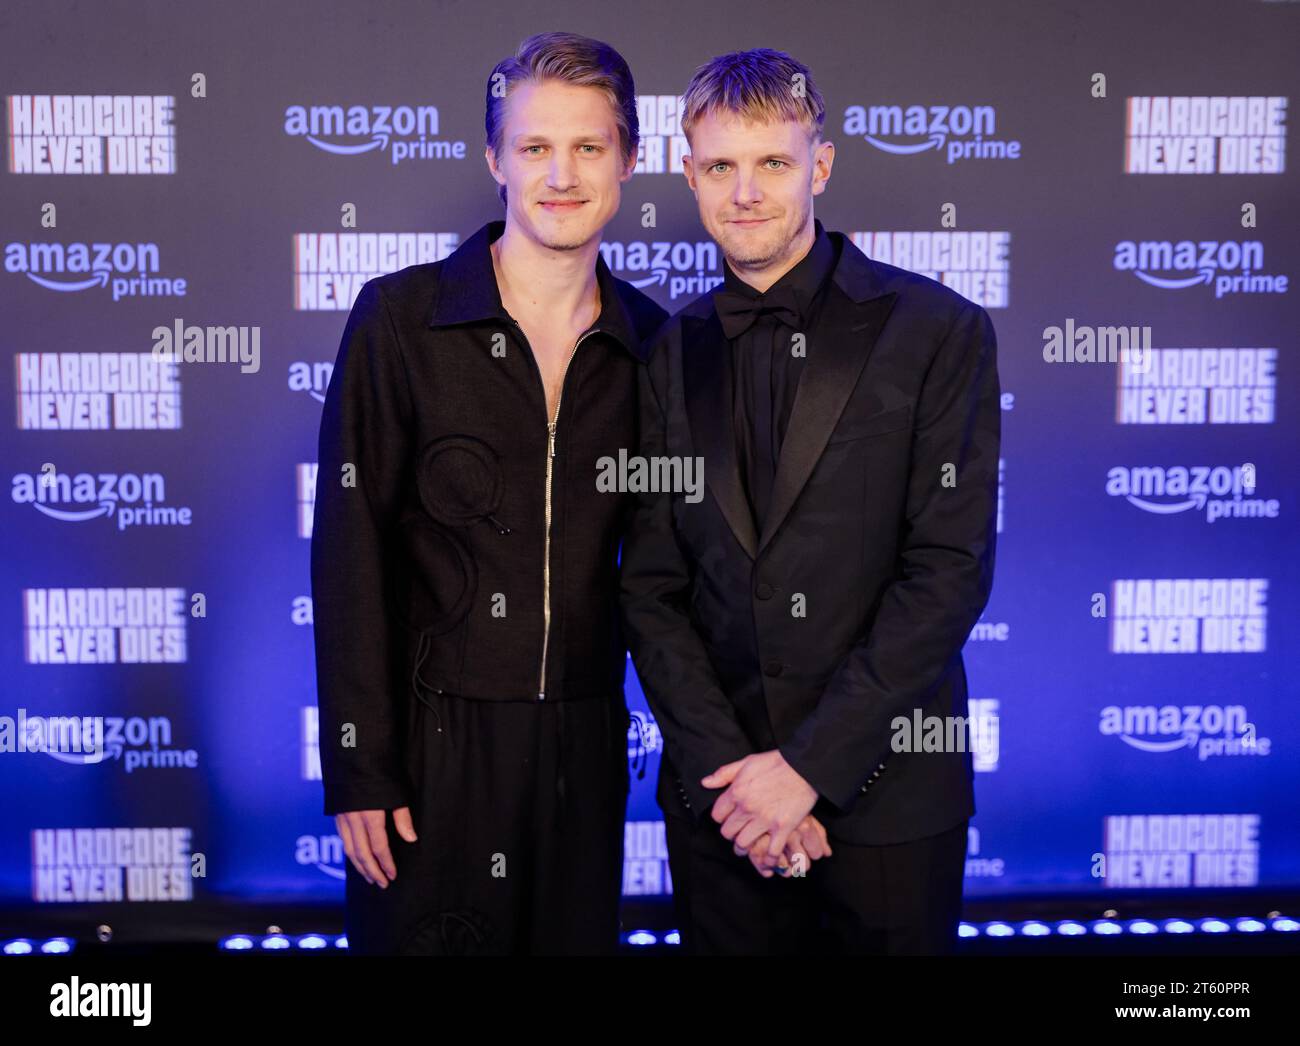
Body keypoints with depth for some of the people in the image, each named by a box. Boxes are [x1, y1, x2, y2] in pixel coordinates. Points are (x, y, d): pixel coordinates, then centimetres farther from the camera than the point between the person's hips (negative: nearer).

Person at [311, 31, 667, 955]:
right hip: (435, 738, -3)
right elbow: (351, 555, -7)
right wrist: (359, 768, -10)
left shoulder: (648, 340, 4)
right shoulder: (399, 317, -5)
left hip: (585, 739, 3)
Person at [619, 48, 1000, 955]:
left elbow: (951, 570, -11)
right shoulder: (675, 352, 5)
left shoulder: (939, 331, -5)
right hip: (720, 794, 3)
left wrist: (808, 764, -14)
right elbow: (651, 587, 2)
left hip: (887, 794, -2)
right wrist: (723, 767, -9)